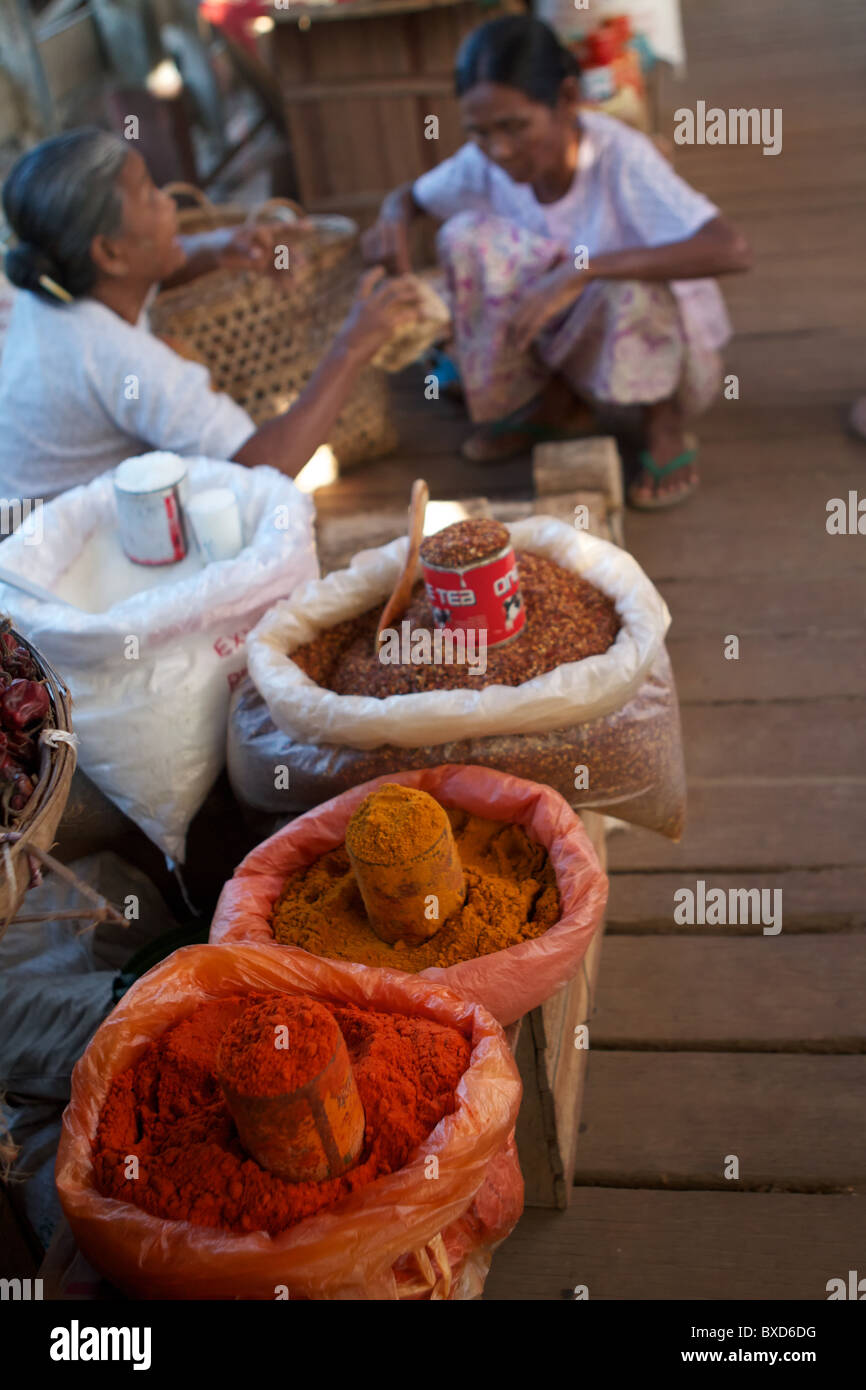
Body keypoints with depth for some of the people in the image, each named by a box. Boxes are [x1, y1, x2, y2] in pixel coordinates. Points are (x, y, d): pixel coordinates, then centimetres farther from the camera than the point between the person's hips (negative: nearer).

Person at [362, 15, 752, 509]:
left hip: (667, 354, -5)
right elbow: (410, 195, 9)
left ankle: (666, 424, -8)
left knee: (628, 282, -38)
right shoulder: (485, 162, -12)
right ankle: (555, 405, 3)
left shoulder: (620, 156, -27)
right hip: (578, 349, 5)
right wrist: (395, 219, -17)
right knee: (468, 237, -16)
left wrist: (582, 270, -46)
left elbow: (732, 250, -40)